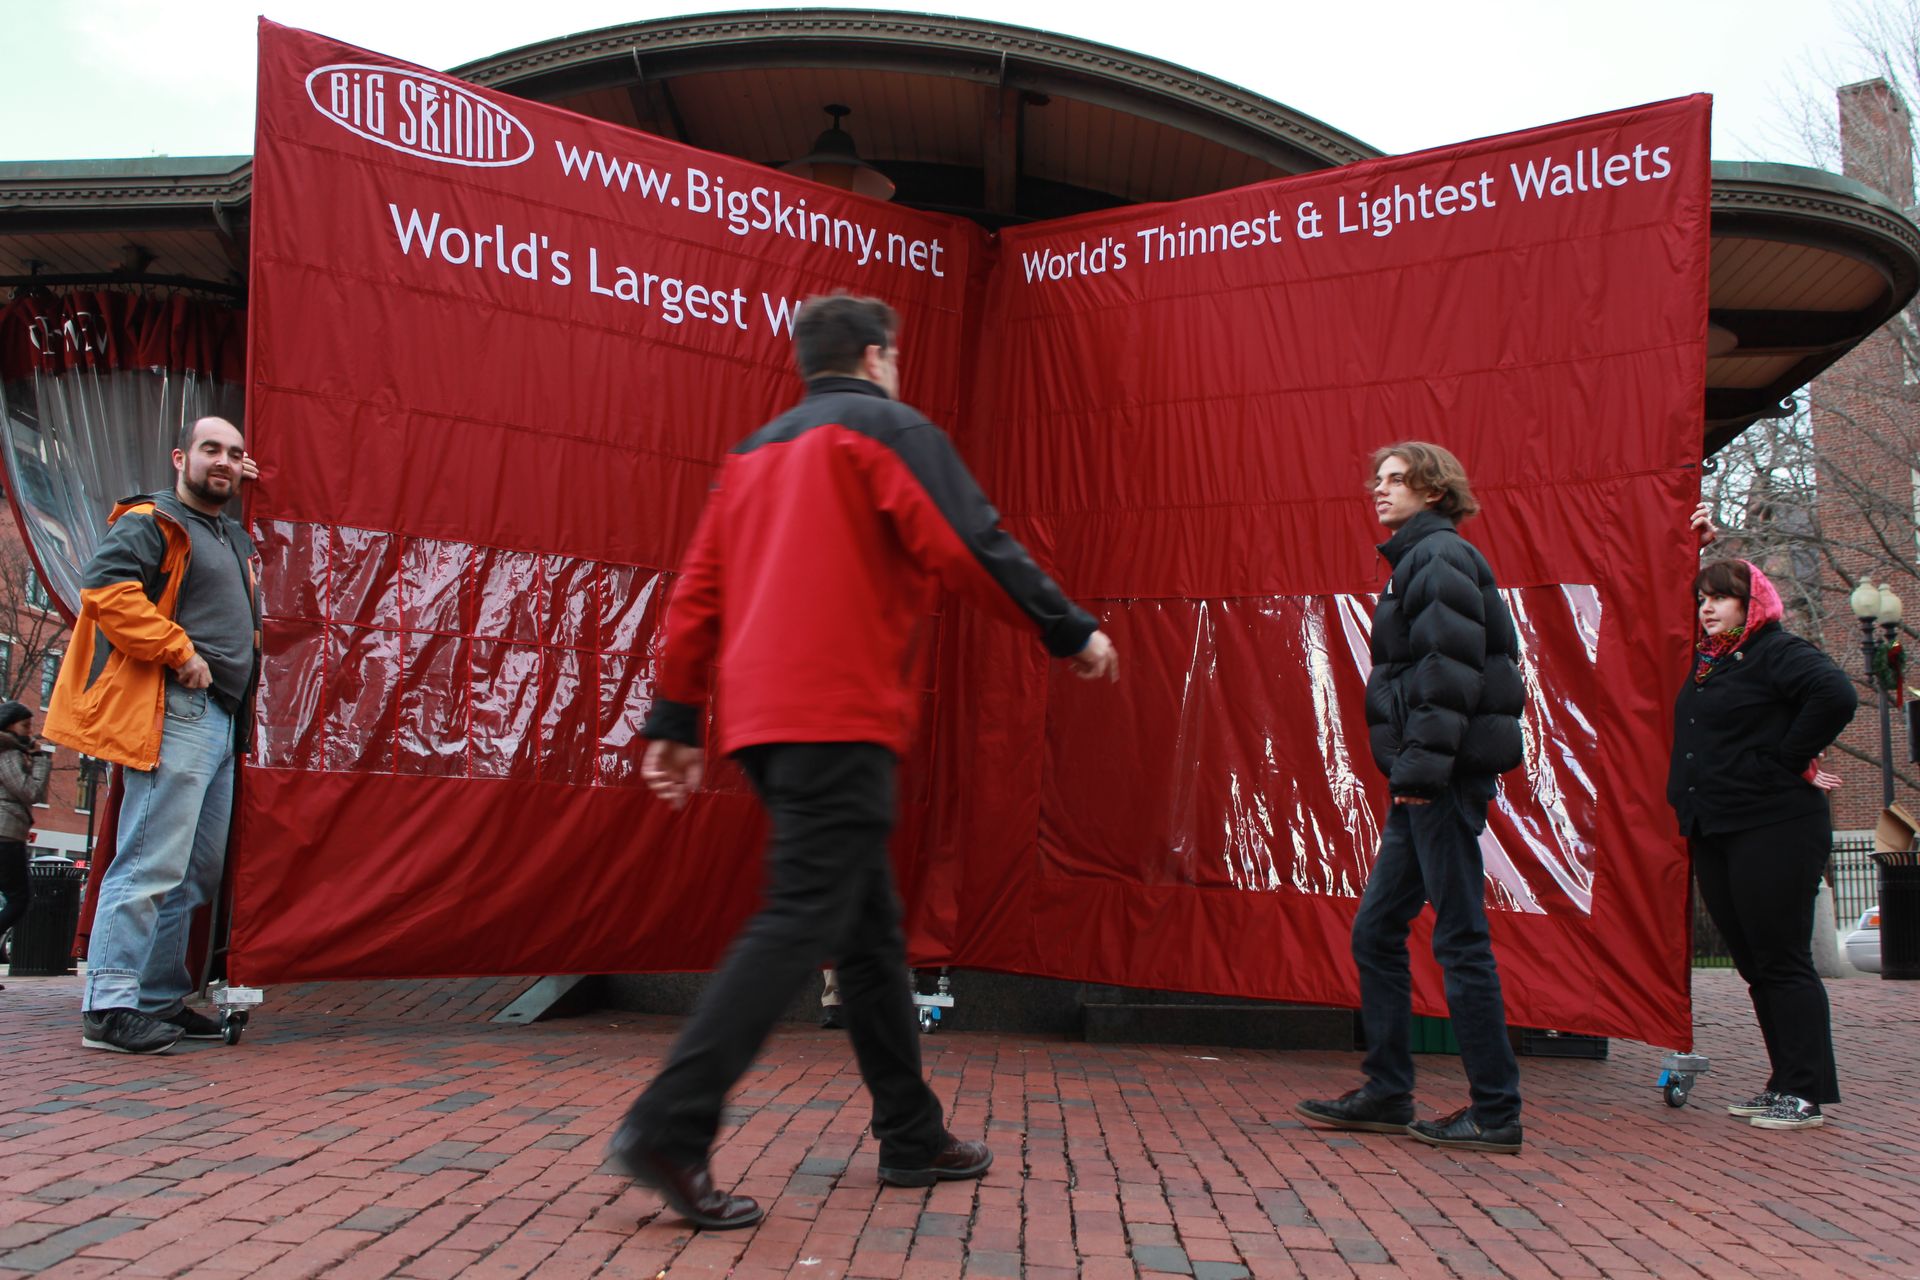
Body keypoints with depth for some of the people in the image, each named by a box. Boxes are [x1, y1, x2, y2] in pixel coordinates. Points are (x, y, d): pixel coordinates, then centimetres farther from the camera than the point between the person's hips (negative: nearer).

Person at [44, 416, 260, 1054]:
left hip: (222, 719, 10)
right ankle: (109, 1008, -7)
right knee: (152, 863, -12)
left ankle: (162, 999, 21)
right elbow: (105, 585, -19)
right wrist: (180, 652, -19)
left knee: (199, 870, 13)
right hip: (174, 714, -10)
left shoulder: (235, 536, 24)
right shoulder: (150, 521, -3)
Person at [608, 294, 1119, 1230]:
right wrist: (1072, 632, 1)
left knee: (869, 924, 13)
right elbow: (970, 549, -9)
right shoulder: (890, 429, 1)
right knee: (803, 920, -10)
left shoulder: (754, 453, 23)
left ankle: (912, 1136, 21)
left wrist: (675, 722, 19)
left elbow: (696, 595, 18)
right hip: (840, 715, -8)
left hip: (762, 719, 8)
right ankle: (670, 1129, -16)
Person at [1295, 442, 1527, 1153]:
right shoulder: (1417, 561, 21)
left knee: (1460, 938, -4)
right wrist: (1412, 767, 14)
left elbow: (1450, 668, -18)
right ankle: (1387, 1094, 18)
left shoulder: (1439, 554, -7)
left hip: (1448, 777, -10)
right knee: (1375, 933, 11)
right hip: (1429, 780, 10)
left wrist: (1422, 762, -22)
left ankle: (1496, 1112, 4)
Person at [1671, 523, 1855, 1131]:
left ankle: (1807, 1094, 1)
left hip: (1773, 830, -8)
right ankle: (1784, 1084, 17)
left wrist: (1788, 761, -16)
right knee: (1754, 962, 10)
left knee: (1782, 961, -5)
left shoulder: (1776, 652, -7)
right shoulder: (1706, 659, 16)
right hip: (1713, 832, 8)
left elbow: (1836, 695, -25)